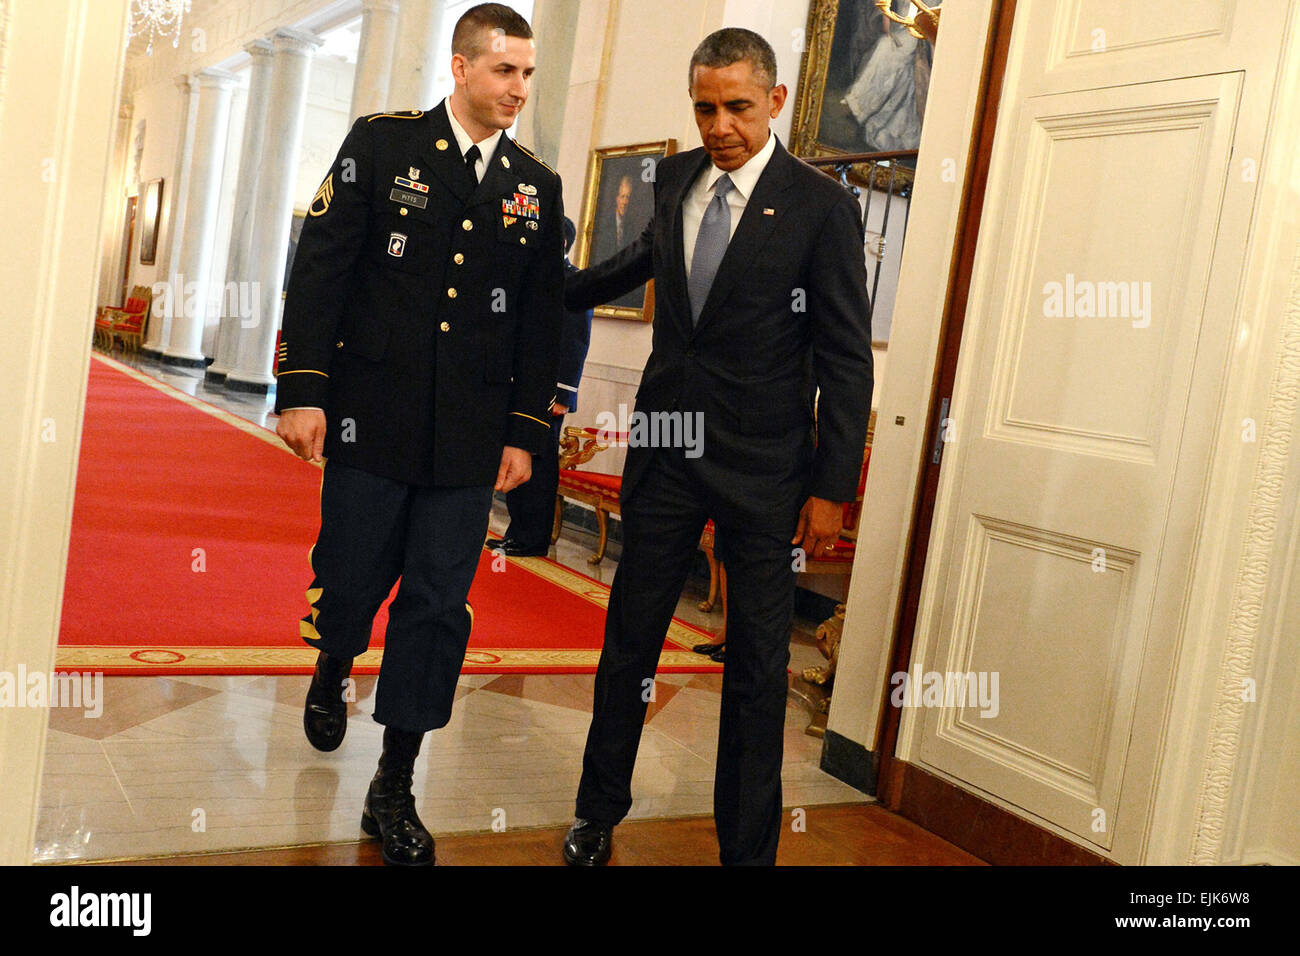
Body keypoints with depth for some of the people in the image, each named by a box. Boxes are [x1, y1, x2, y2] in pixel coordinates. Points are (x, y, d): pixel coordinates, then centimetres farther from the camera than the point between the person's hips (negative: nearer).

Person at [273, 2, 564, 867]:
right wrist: (302, 392, -8)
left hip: (470, 438, 2)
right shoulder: (382, 145, 2)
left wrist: (526, 431, 6)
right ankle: (332, 670, 43)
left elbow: (543, 319, 11)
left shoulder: (537, 187, 9)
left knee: (438, 608, 2)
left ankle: (395, 790, 14)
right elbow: (320, 268, -2)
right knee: (351, 581, 7)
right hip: (372, 420, -2)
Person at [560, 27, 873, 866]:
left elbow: (847, 358, -6)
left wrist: (833, 487, -9)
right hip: (666, 452, 4)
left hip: (764, 469, -4)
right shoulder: (676, 178, 7)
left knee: (758, 668, 5)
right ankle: (599, 814, 31)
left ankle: (748, 848, 22)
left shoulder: (822, 206, -7)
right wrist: (565, 290, 40)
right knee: (629, 641, 11)